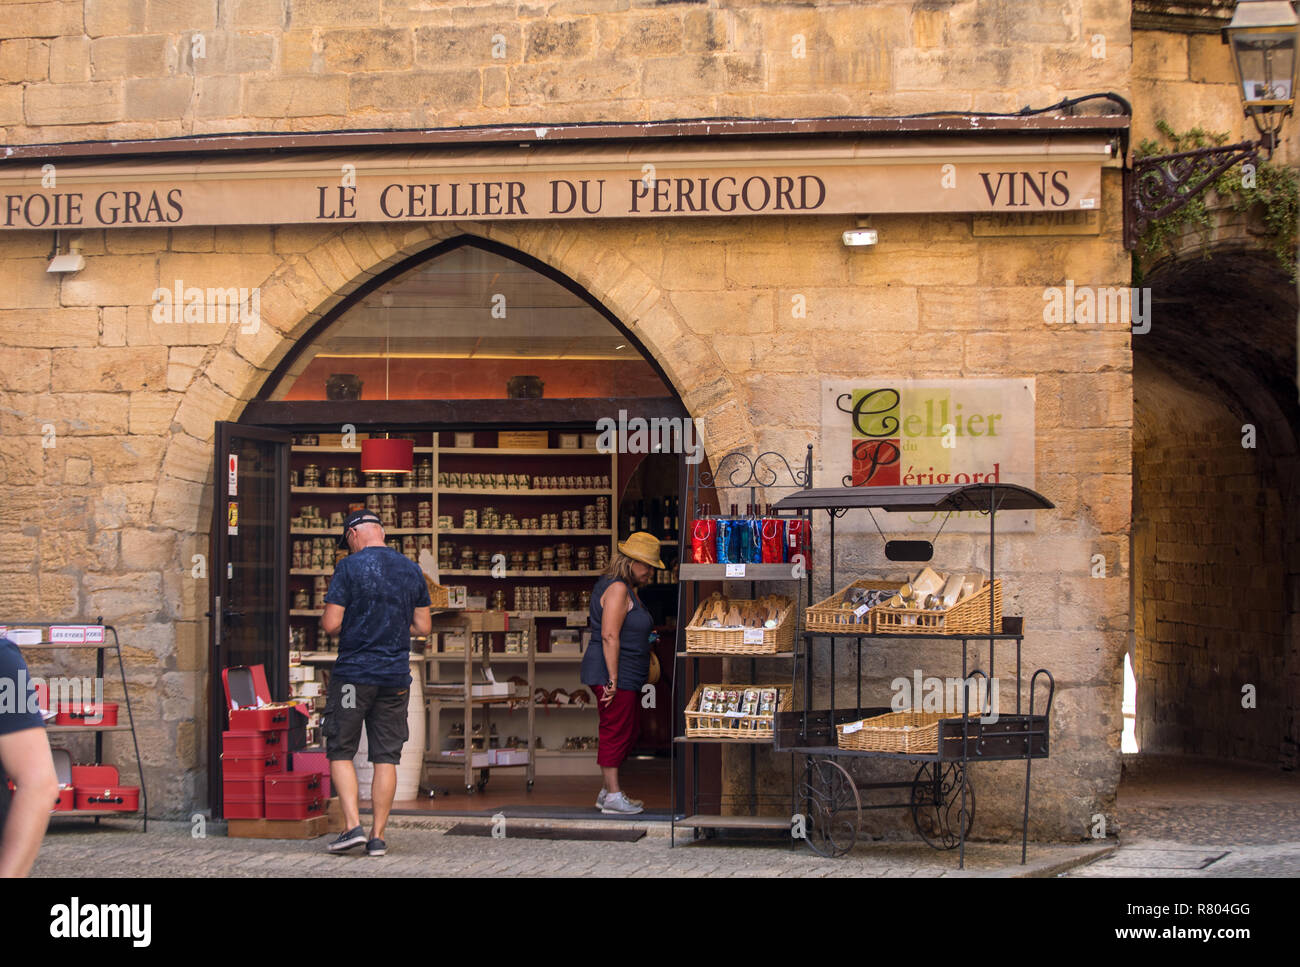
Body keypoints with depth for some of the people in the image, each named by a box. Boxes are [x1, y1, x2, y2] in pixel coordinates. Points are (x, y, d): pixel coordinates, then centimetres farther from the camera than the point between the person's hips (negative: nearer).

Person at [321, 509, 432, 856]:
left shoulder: (349, 567, -8)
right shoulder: (411, 570, 7)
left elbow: (330, 624, -12)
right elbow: (423, 626, 10)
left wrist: (325, 622, 11)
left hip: (353, 673, -4)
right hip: (396, 676, 4)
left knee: (340, 752, 6)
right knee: (386, 757, 5)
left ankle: (353, 825, -7)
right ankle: (378, 836, 4)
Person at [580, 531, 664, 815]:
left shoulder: (627, 588, 17)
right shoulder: (617, 589, -16)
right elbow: (609, 636, -23)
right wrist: (613, 680, -25)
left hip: (626, 676, 11)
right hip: (615, 674, -11)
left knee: (630, 731, 14)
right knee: (616, 732, -5)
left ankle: (608, 791, 21)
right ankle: (612, 795, 0)